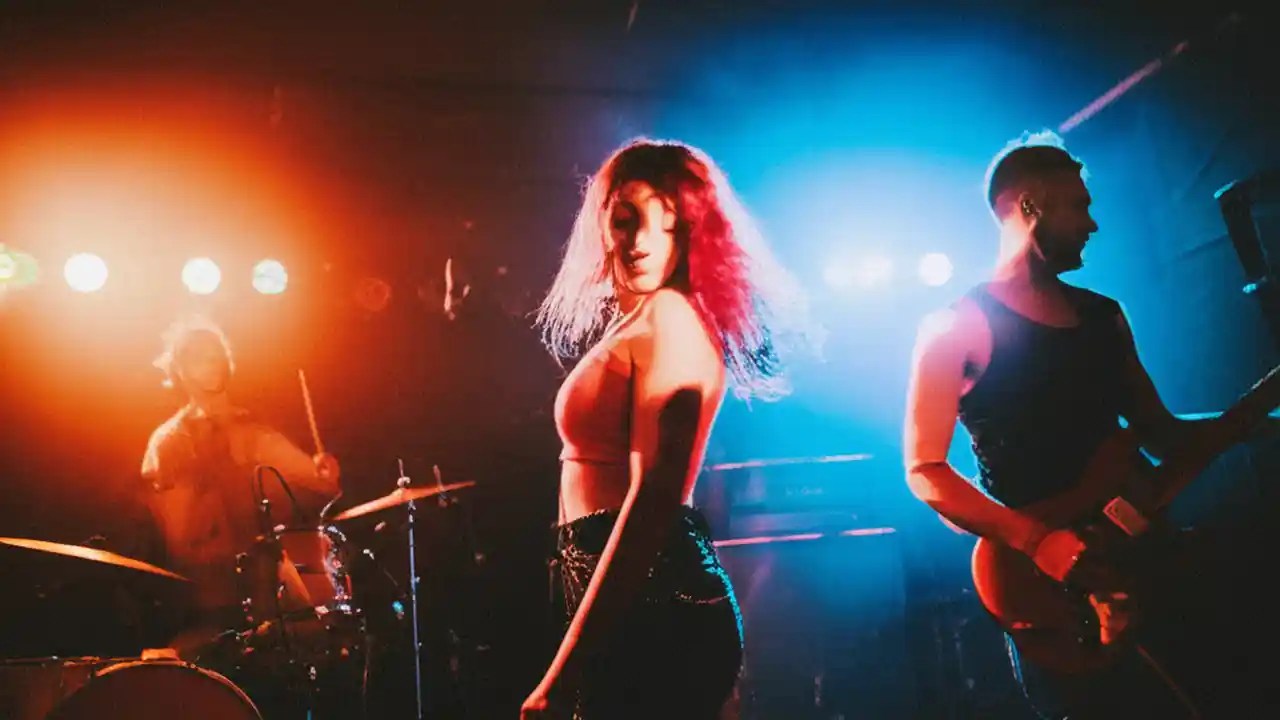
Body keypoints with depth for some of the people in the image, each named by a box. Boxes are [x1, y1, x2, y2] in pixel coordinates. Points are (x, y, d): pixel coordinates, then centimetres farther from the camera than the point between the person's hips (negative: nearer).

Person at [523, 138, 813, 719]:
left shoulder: (670, 319, -12)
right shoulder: (632, 324, 15)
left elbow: (653, 496, -21)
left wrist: (567, 666, -23)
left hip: (655, 607, -9)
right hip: (635, 609, 9)